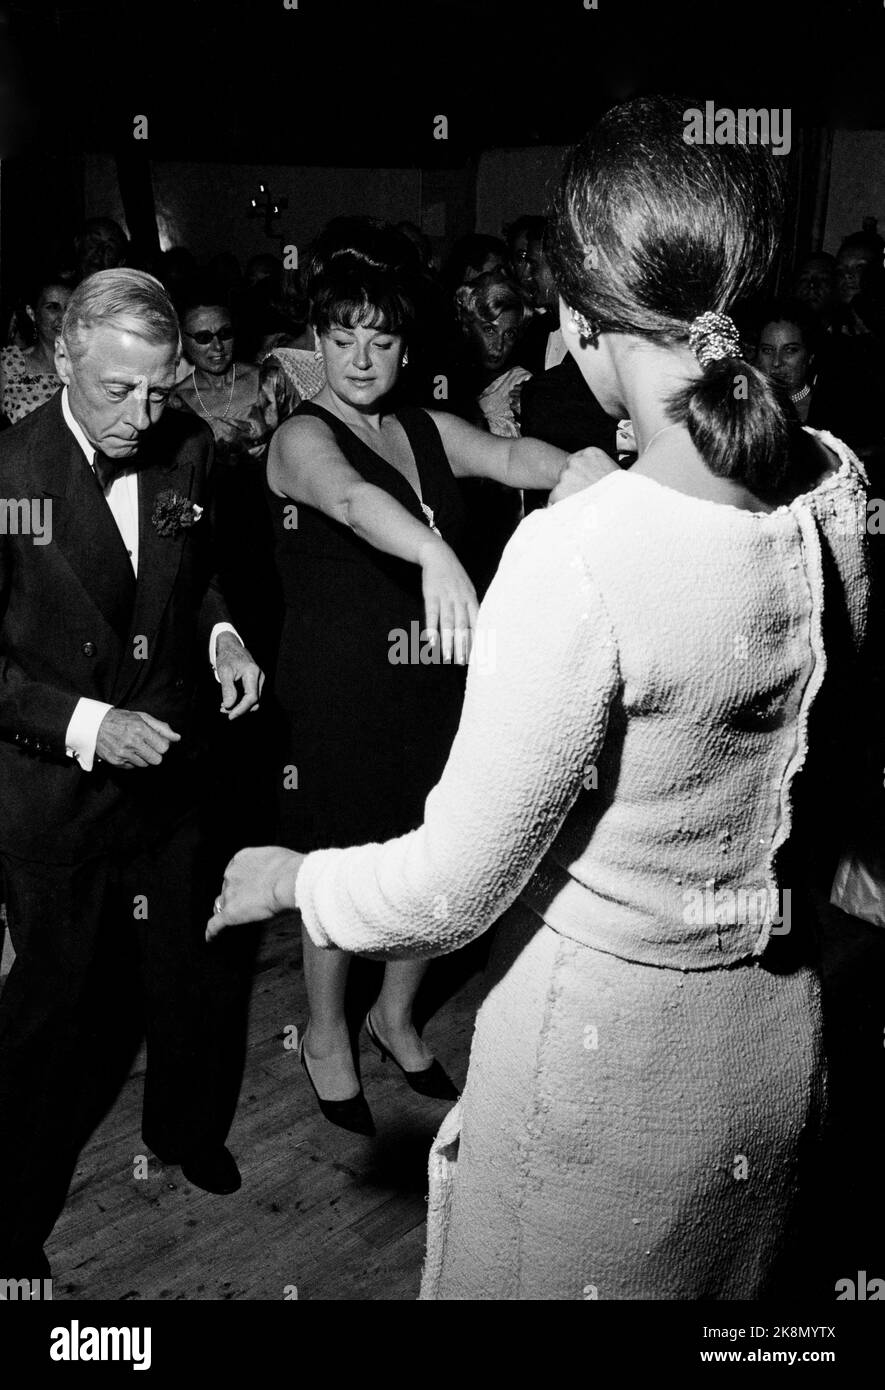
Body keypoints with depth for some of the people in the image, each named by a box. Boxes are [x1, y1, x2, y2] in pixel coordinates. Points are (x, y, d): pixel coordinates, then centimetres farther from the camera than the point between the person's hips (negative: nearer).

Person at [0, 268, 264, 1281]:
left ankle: (187, 1132, 49)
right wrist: (83, 724, -25)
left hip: (166, 773, 4)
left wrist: (220, 632, -4)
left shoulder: (187, 450, -3)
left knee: (201, 982, 18)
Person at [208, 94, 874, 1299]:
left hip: (604, 1051, -6)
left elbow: (450, 890, -22)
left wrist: (286, 878, -4)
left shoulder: (582, 554, -30)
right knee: (723, 1287, 31)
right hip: (779, 1028, 7)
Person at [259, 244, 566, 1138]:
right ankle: (325, 1037, 34)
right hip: (341, 694, -5)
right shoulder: (302, 438, -11)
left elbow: (509, 456, -7)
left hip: (432, 687, 6)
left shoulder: (428, 430, 9)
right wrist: (436, 554, -53)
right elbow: (351, 498, -34)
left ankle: (395, 1016, 40)